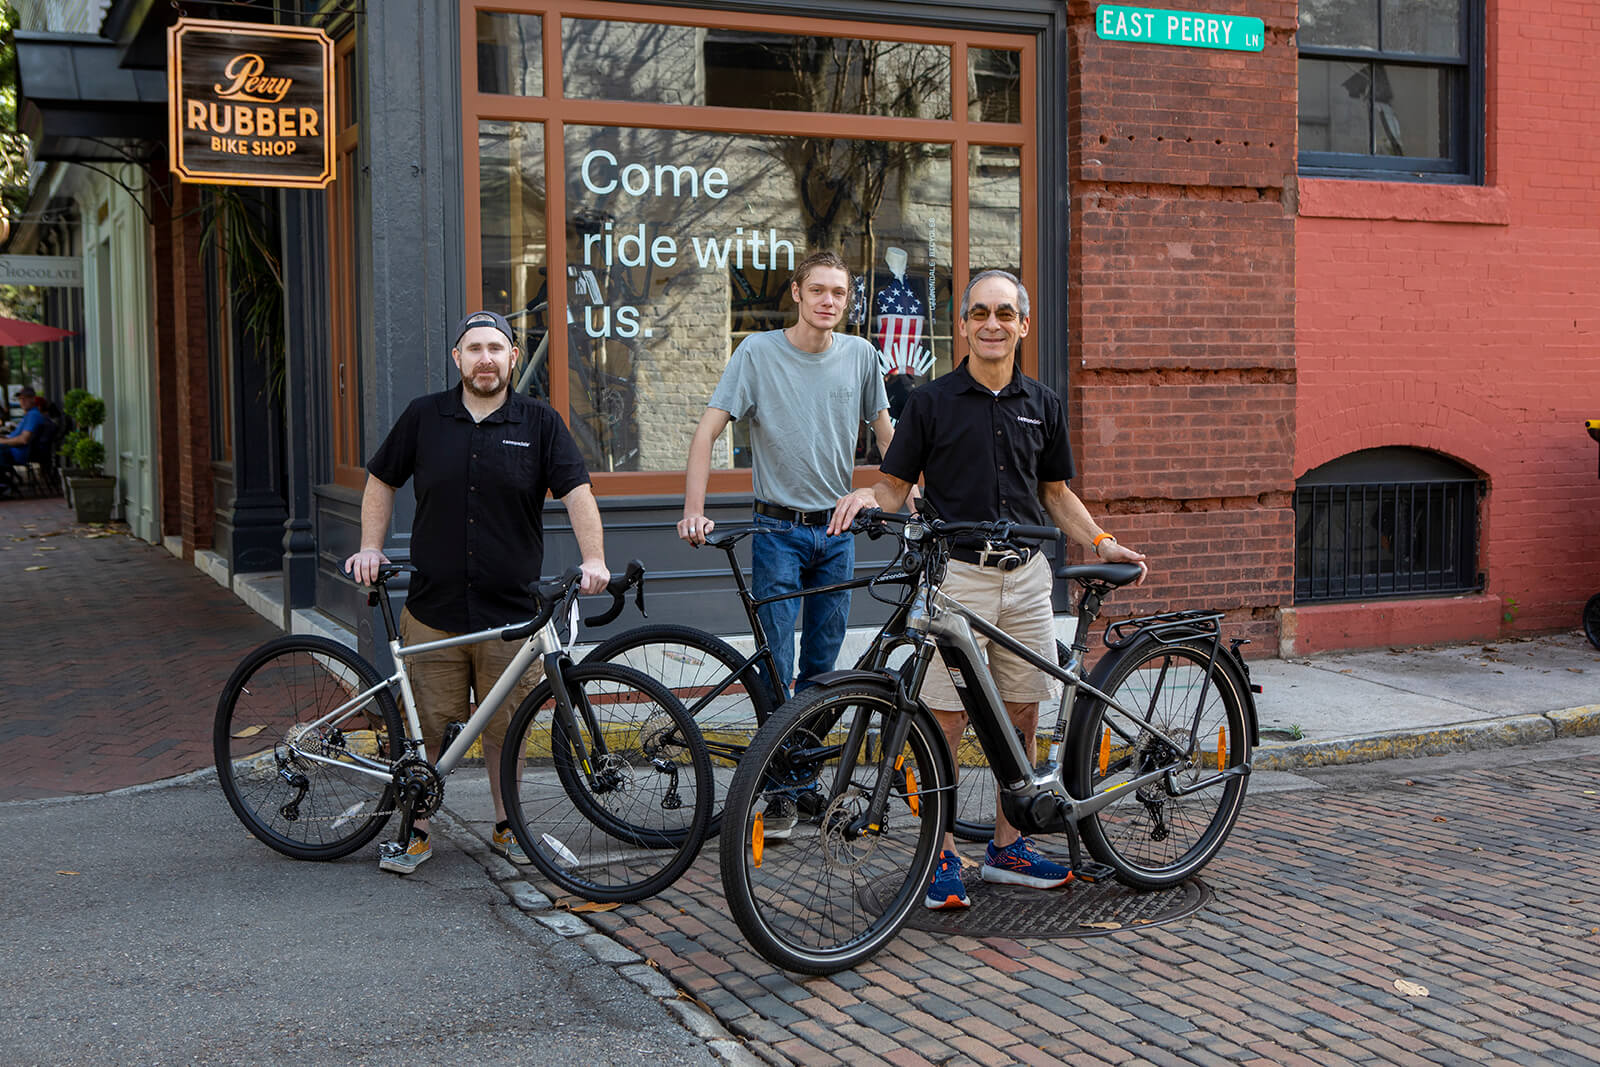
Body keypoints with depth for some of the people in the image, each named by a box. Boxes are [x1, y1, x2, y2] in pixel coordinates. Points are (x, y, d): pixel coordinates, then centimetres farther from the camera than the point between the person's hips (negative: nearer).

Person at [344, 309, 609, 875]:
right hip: (433, 611, 0)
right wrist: (370, 547, 5)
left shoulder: (539, 422, 1)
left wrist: (593, 558, -20)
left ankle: (506, 827, 25)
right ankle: (417, 831, 19)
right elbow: (382, 481, 16)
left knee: (506, 728, 8)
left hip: (511, 613, 0)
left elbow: (576, 491, -6)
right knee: (430, 726, 4)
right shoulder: (423, 417, 4)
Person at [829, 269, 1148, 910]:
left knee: (1021, 717, 9)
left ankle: (1008, 848, 21)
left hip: (1026, 576, 4)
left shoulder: (1041, 406, 11)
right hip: (956, 576, -4)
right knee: (946, 722, -4)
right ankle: (942, 855, 7)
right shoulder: (931, 402, -1)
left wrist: (1100, 543, 6)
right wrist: (866, 497, -21)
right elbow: (897, 487, 1)